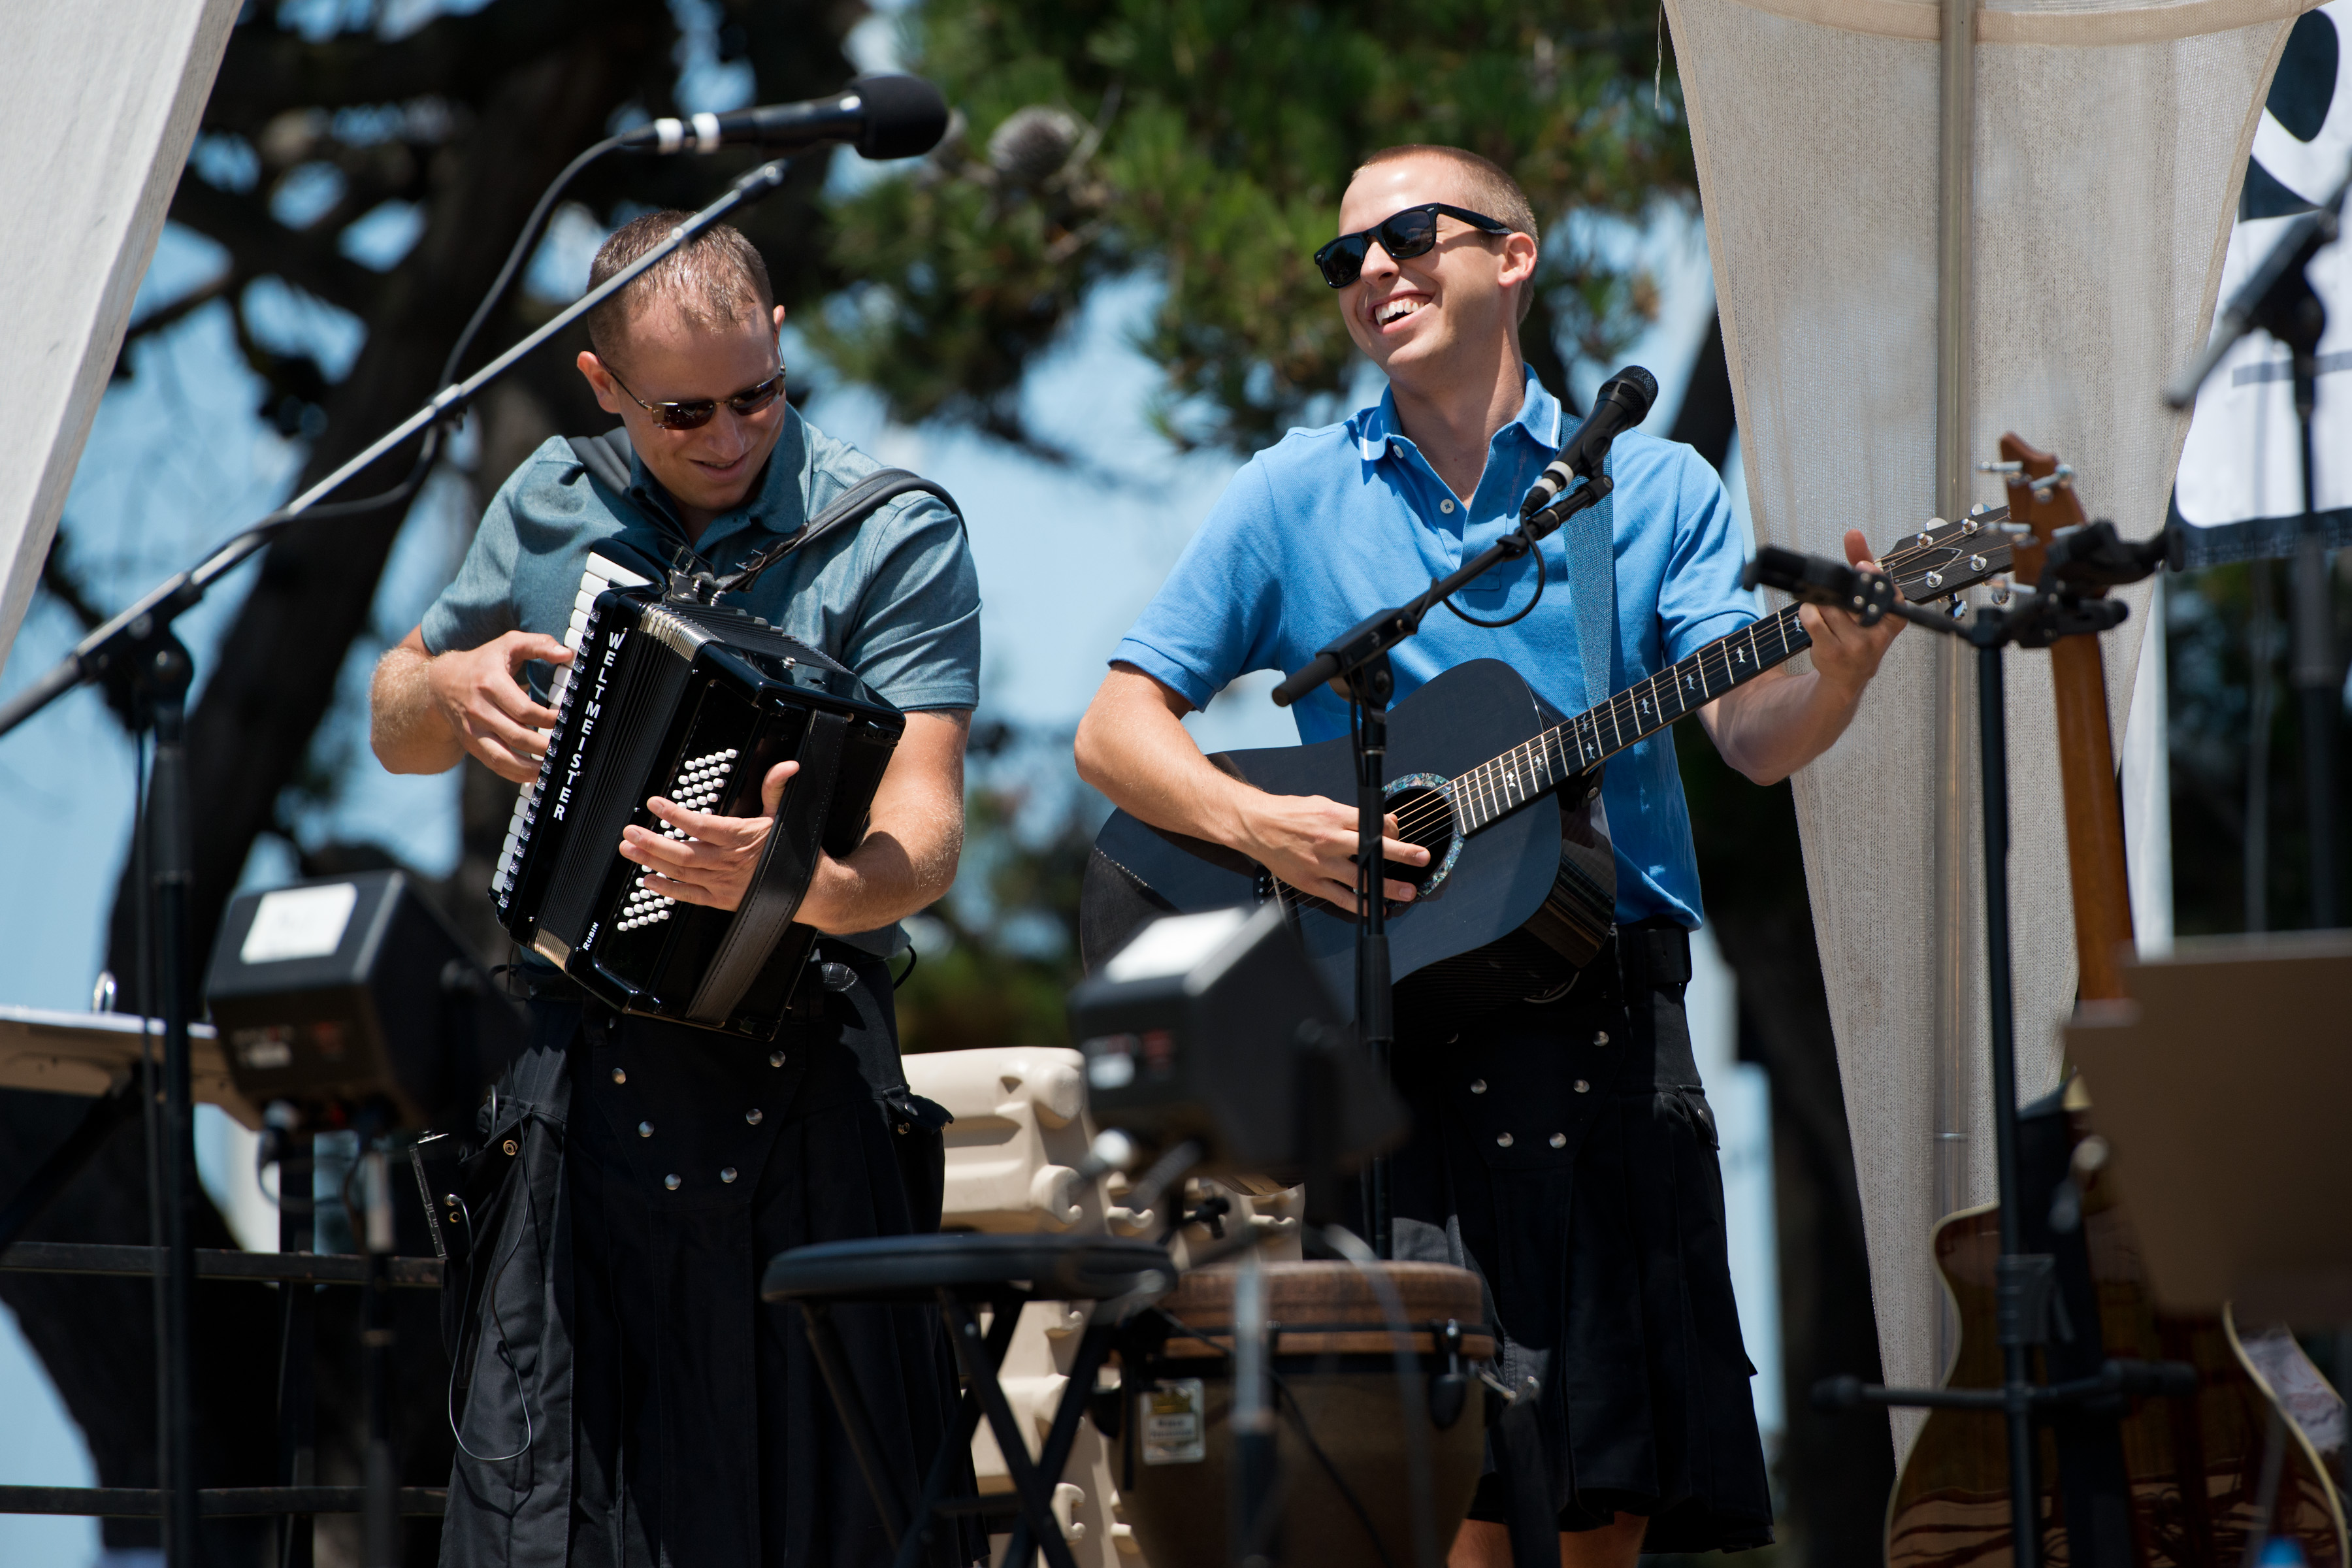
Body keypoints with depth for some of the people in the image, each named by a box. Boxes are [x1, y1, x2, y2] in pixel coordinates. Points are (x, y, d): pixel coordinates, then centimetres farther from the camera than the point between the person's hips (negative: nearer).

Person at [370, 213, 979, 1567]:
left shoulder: (895, 538, -4)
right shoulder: (551, 510, 10)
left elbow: (926, 839, -14)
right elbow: (396, 728, 23)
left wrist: (796, 884, -36)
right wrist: (454, 687, -1)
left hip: (799, 1081, -3)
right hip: (578, 1074, 3)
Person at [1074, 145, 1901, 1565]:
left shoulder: (1653, 489, 10)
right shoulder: (1294, 500, 9)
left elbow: (1753, 736, -1)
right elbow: (1117, 731, 7)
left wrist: (1836, 671, -23)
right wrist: (1261, 824, -12)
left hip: (1610, 1018, 1)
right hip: (1388, 1016, -1)